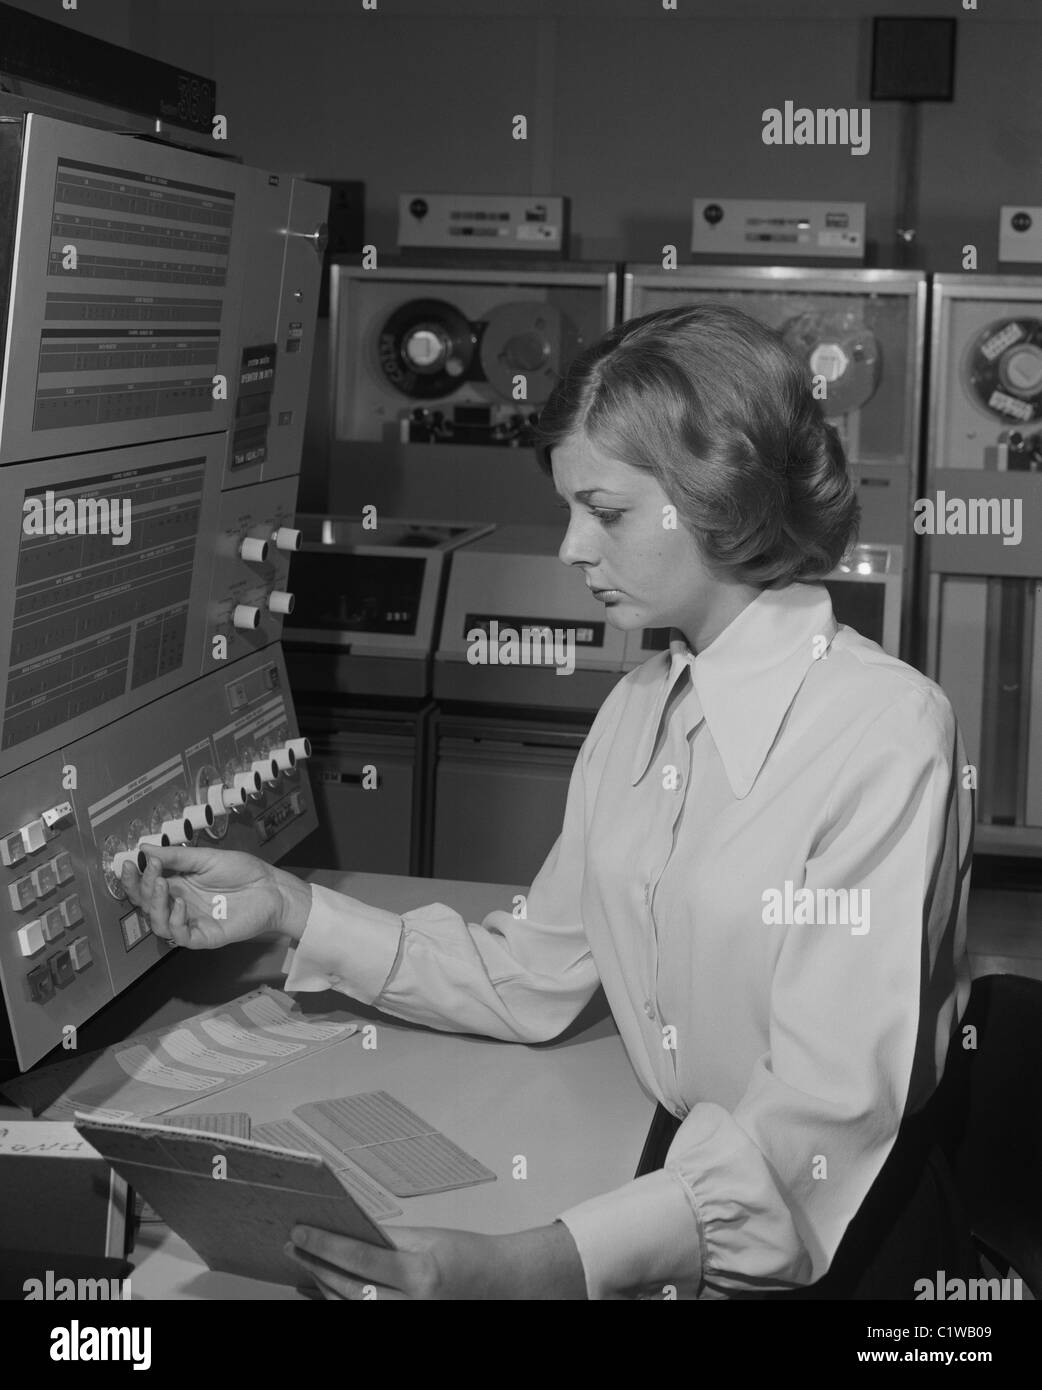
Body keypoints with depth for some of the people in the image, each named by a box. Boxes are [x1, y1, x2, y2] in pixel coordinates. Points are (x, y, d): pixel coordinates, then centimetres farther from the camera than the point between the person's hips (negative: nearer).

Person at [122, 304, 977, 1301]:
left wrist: (546, 1264, -34)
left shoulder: (887, 730, -18)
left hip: (834, 1242, -5)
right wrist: (292, 909, 0)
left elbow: (827, 1119, -24)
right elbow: (534, 978, 8)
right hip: (677, 1174, 5)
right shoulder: (637, 710, 5)